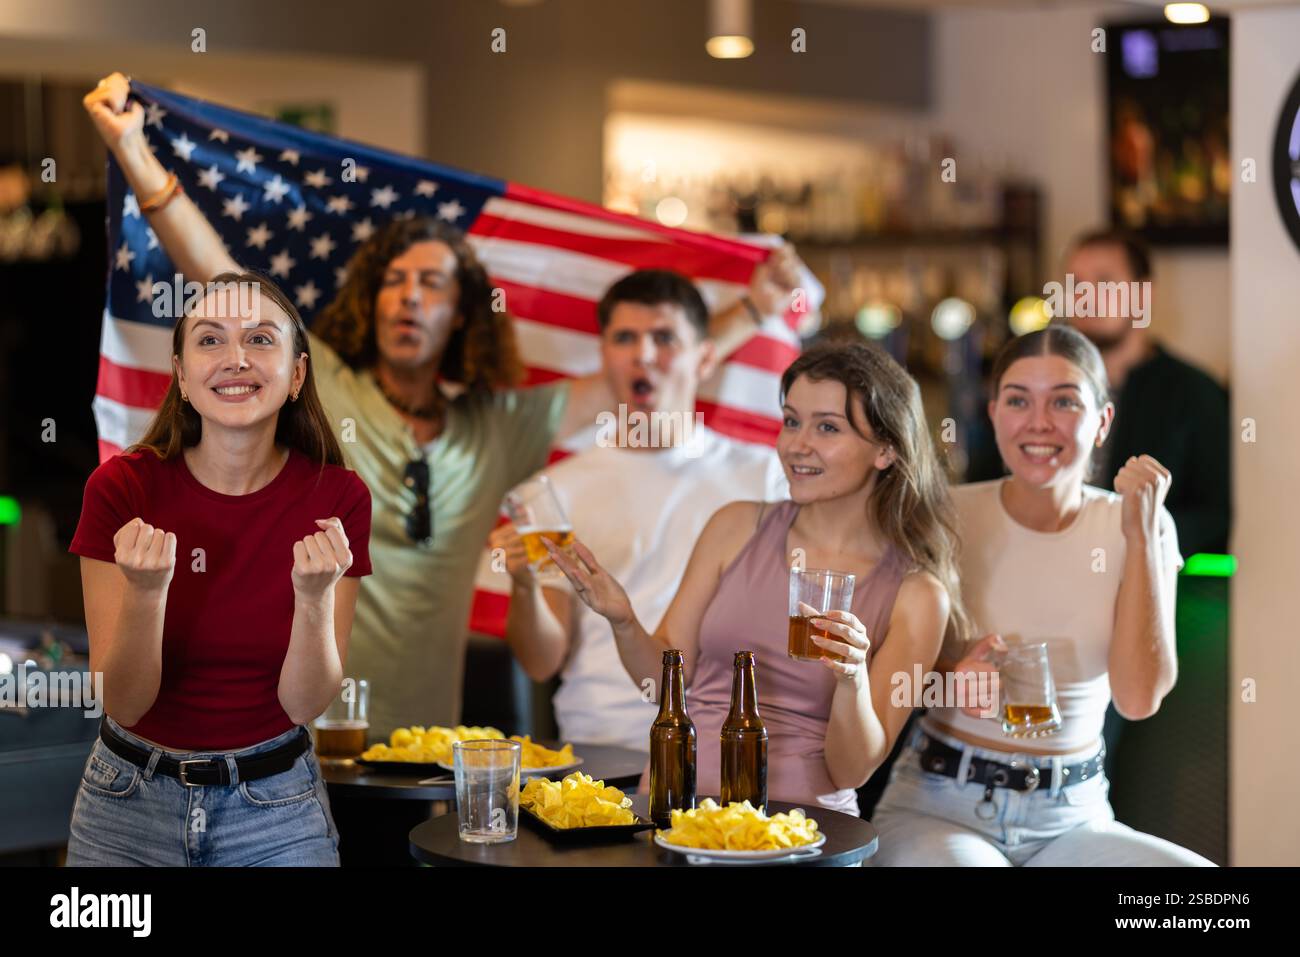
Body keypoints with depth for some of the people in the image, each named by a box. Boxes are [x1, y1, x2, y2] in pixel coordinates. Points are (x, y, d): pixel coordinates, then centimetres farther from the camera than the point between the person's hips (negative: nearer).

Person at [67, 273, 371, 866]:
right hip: (131, 798, 0)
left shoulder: (338, 497, -11)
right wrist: (146, 591, -31)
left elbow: (304, 703, -11)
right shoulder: (122, 488, -13)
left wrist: (317, 597, -29)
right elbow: (122, 704, -14)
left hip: (277, 803, 0)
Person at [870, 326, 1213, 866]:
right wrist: (946, 677, -19)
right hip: (939, 806, -2)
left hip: (1074, 819, 3)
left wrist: (1141, 535, -11)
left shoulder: (1134, 527, 2)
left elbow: (1139, 698, -9)